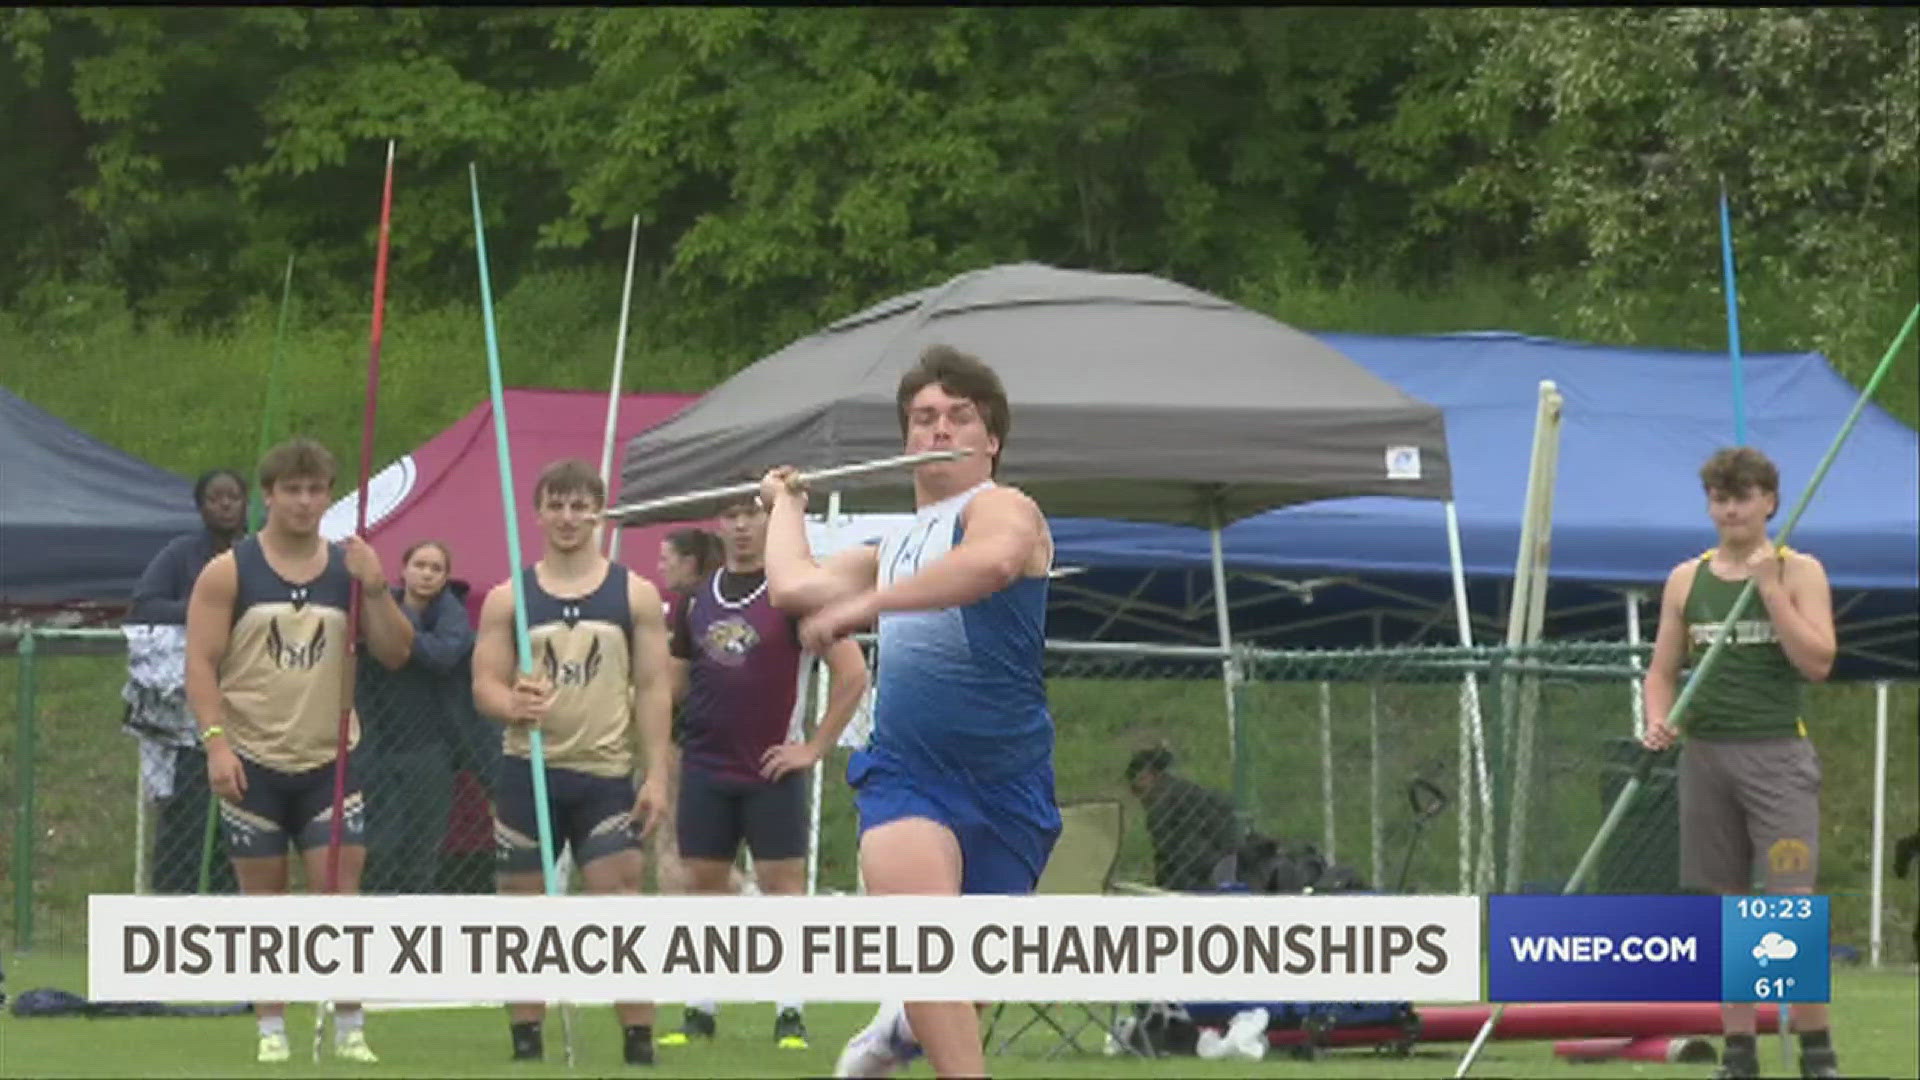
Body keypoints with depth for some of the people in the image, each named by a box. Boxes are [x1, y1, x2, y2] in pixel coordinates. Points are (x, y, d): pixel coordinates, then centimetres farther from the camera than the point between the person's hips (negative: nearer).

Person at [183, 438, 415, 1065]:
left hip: (330, 762, 1)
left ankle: (349, 1027, 2)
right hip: (252, 764, -1)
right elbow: (201, 664, -4)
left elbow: (395, 654, 3)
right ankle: (272, 1029, 11)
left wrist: (376, 590, -13)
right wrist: (216, 742, -14)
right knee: (263, 898, 4)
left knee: (342, 891, -5)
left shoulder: (350, 568, 5)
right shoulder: (229, 573, -1)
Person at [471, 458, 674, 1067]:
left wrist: (657, 774, -4)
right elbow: (483, 684, 4)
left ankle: (639, 1042, -5)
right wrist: (513, 704, -20)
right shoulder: (507, 598, 7)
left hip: (606, 776, -1)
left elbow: (653, 688, 4)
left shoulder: (635, 594, 6)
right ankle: (525, 1043, 13)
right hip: (528, 772, 1)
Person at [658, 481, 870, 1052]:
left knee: (782, 882, -4)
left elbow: (853, 673, -7)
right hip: (704, 767, 5)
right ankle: (700, 1013, 11)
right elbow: (673, 679, 18)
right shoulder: (697, 599, 11)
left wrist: (815, 748, -9)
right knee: (703, 883, 5)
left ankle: (790, 1016, -1)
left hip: (771, 770, -5)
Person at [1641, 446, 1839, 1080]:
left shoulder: (1800, 572, 1)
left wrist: (1770, 588, -14)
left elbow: (1817, 662, -10)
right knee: (1725, 907, 6)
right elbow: (1663, 668, 14)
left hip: (1777, 752, -4)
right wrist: (1658, 720, -6)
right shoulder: (1687, 580, 11)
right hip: (1705, 754, 4)